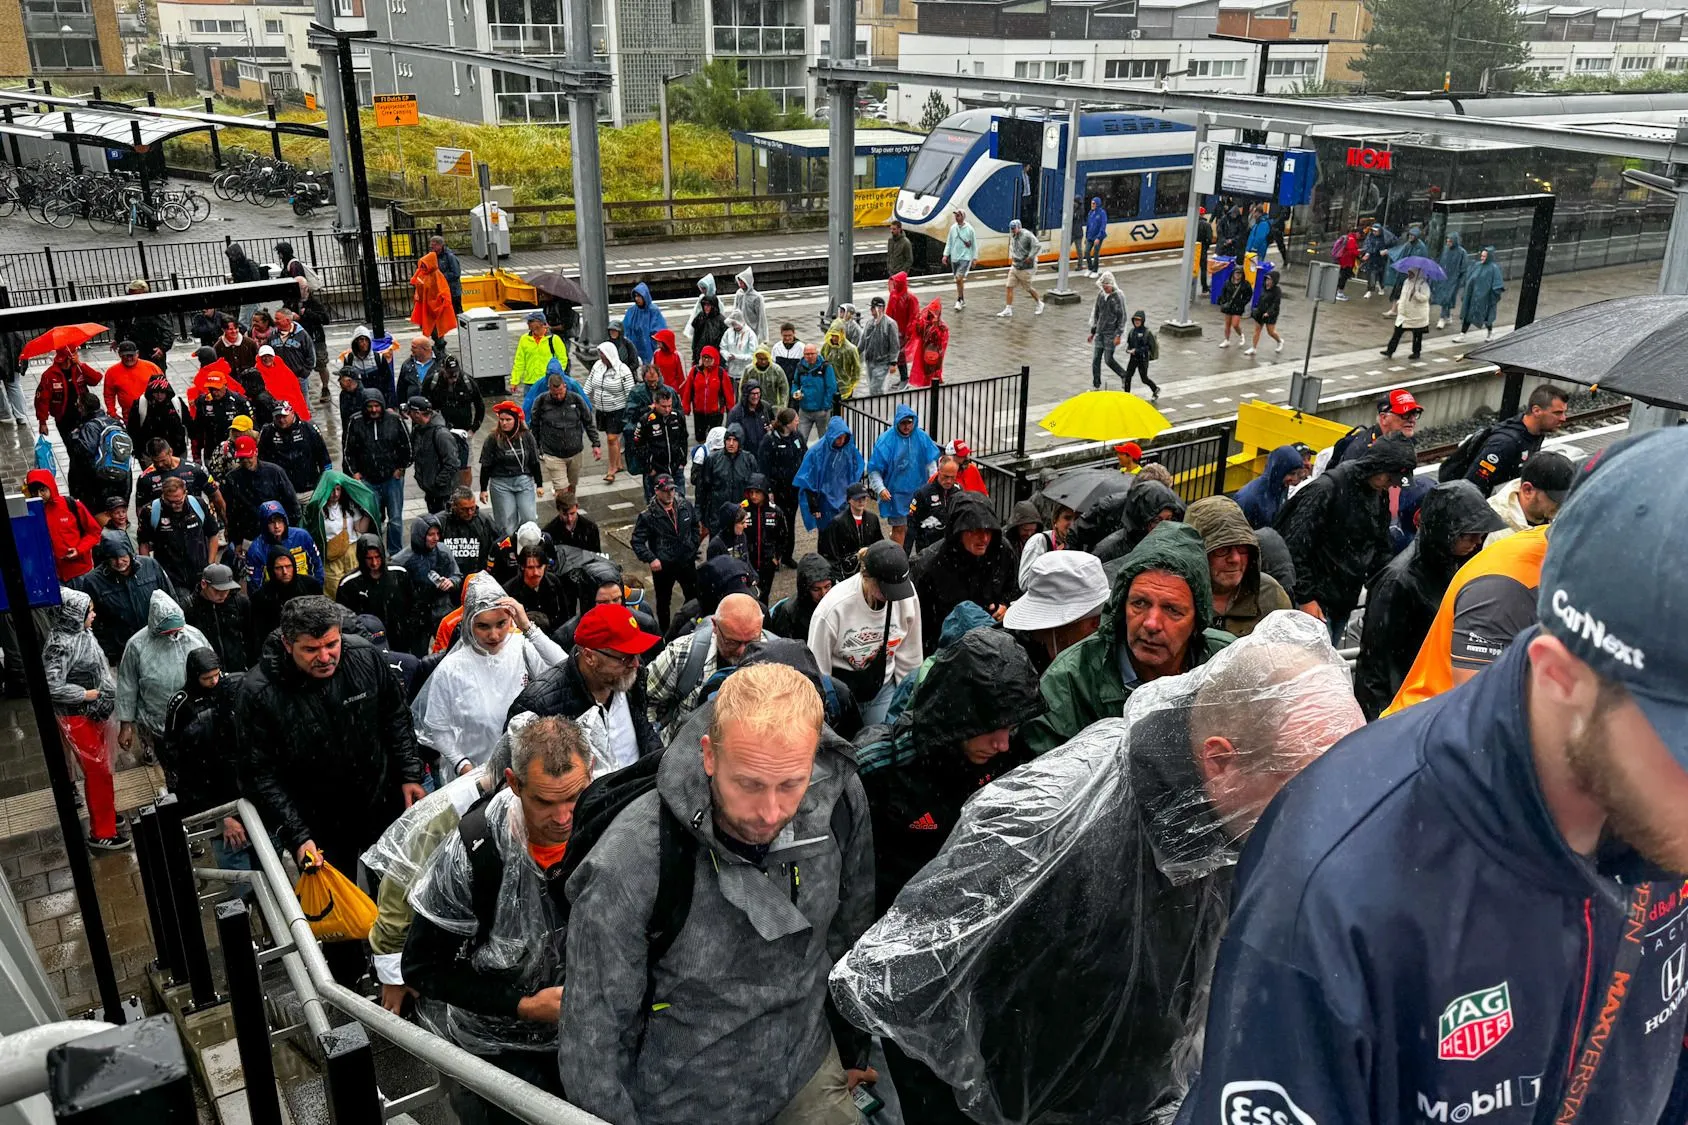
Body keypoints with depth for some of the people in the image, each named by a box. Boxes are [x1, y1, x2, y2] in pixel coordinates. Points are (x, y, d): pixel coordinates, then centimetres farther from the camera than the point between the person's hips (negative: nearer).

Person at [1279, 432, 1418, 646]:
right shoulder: (1328, 487, -16)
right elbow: (1296, 546, -17)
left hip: (1345, 602, 8)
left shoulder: (1380, 496, 10)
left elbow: (1380, 549, 19)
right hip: (1316, 601, -8)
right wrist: (1305, 598, -18)